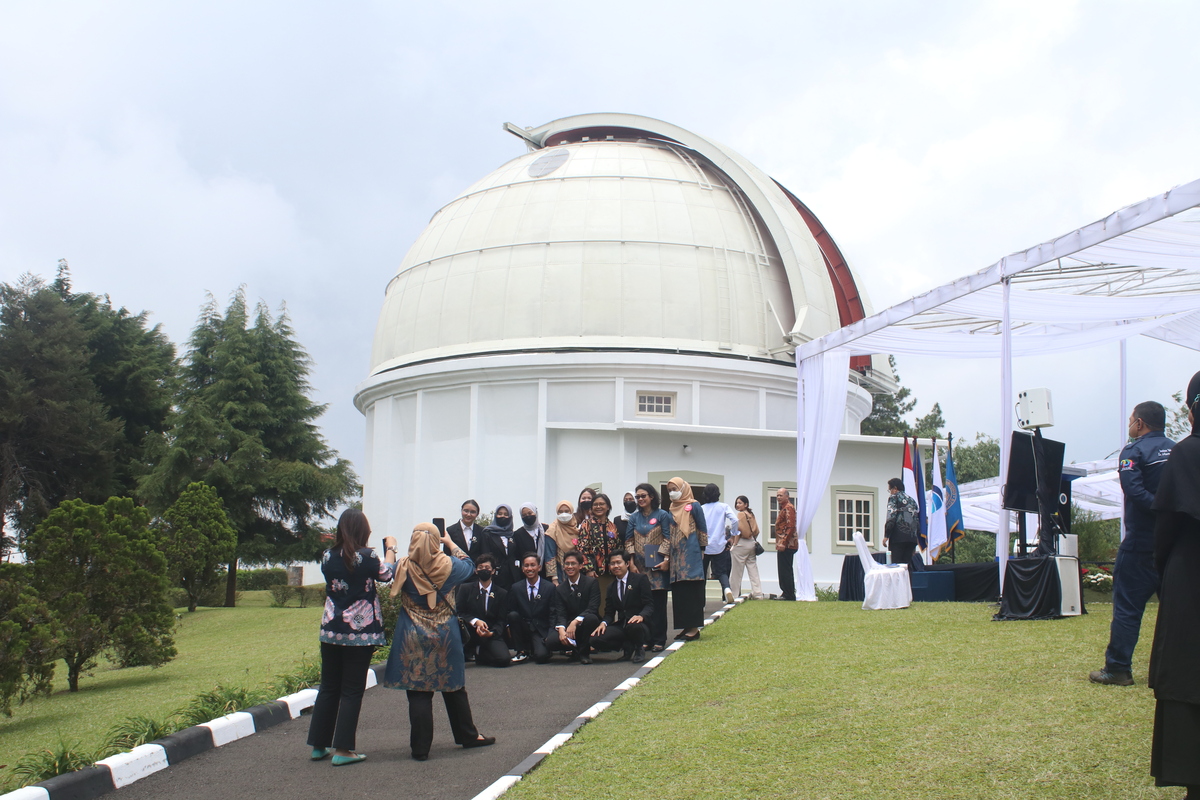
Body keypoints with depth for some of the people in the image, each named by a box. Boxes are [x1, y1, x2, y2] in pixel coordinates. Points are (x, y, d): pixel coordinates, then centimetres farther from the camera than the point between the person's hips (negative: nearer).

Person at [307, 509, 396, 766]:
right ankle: (342, 749, 4)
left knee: (328, 687, 14)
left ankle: (319, 745, 20)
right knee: (352, 691, 3)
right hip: (360, 632, -5)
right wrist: (390, 548, 19)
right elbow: (386, 574, 4)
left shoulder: (328, 557, 0)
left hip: (330, 630, 5)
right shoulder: (366, 556, -14)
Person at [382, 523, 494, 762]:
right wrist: (451, 543, 23)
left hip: (413, 638, -1)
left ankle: (420, 748, 2)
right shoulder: (448, 565, -8)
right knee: (454, 689, 16)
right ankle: (468, 735, 27)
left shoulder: (404, 568, -11)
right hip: (444, 635, 1)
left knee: (418, 692, 1)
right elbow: (468, 565, 14)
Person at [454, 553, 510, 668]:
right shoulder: (465, 588, 6)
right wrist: (475, 621, -19)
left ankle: (479, 652, 7)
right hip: (469, 633, -1)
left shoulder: (502, 594, 8)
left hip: (491, 635, 2)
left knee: (503, 659, -26)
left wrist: (491, 632, -17)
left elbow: (502, 620, 4)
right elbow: (457, 612, -2)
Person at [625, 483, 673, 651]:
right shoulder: (634, 517, 12)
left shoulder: (662, 515, 1)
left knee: (658, 602, -2)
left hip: (657, 565, -3)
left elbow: (668, 540, -2)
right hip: (639, 565, 3)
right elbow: (629, 541, 11)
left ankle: (658, 640, 2)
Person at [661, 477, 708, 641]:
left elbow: (702, 531, -2)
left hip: (690, 555, -7)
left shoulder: (693, 507, -3)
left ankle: (694, 628, -2)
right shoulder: (673, 509, 14)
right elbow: (669, 534, 12)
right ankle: (687, 627, 11)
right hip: (676, 556, 7)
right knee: (679, 591, 5)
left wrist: (701, 551, -4)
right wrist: (666, 558, 7)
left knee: (691, 590, -6)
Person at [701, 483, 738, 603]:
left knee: (701, 573, 12)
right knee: (721, 572, 7)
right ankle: (727, 588, -24)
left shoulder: (701, 509, 2)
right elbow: (735, 520, -12)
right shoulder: (724, 507, 0)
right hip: (719, 546, -1)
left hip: (703, 547, 1)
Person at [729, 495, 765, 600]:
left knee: (736, 572, -1)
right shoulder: (751, 515, 12)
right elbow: (756, 531, 12)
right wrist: (753, 540, 18)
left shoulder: (741, 514, -8)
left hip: (741, 544, -7)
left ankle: (734, 594, 1)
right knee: (753, 570, 7)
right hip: (752, 544, 7)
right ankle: (757, 594, 5)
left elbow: (739, 530, -15)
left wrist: (734, 545, -11)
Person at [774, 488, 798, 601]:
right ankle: (788, 594, 18)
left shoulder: (788, 508, -12)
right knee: (785, 571, 13)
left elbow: (790, 527, -21)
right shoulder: (783, 508, 21)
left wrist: (783, 543, -24)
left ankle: (789, 595, -9)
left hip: (786, 545, -11)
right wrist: (779, 543, 19)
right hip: (785, 545, 11)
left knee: (785, 571, -10)